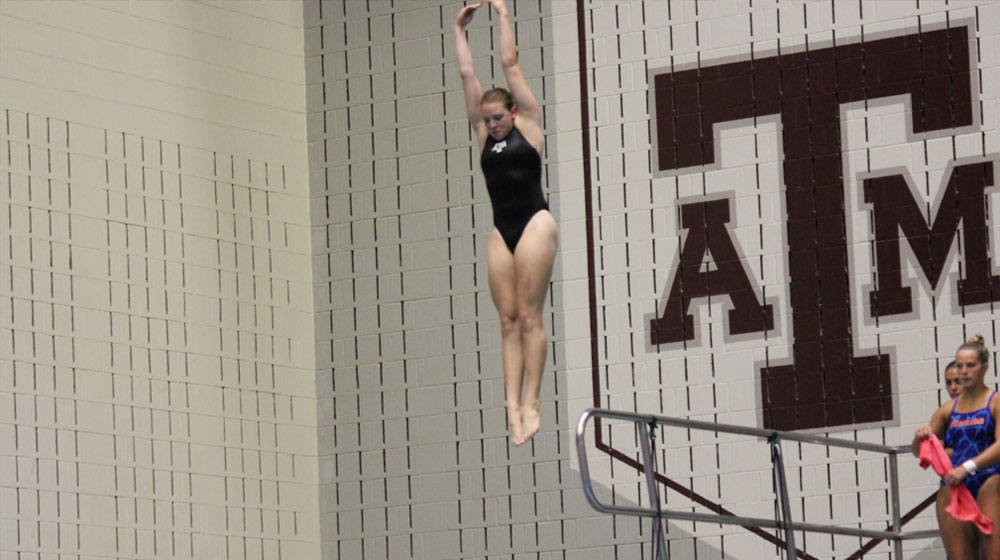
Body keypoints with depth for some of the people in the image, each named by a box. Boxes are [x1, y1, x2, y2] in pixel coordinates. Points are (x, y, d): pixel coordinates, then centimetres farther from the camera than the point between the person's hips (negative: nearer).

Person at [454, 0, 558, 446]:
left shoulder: (528, 126, 2)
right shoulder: (485, 135, 14)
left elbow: (510, 65, 1)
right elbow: (467, 74, 15)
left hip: (534, 223, -5)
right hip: (501, 231, 5)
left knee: (529, 316, -9)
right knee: (508, 320, -2)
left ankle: (531, 404, -11)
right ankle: (513, 406, -8)